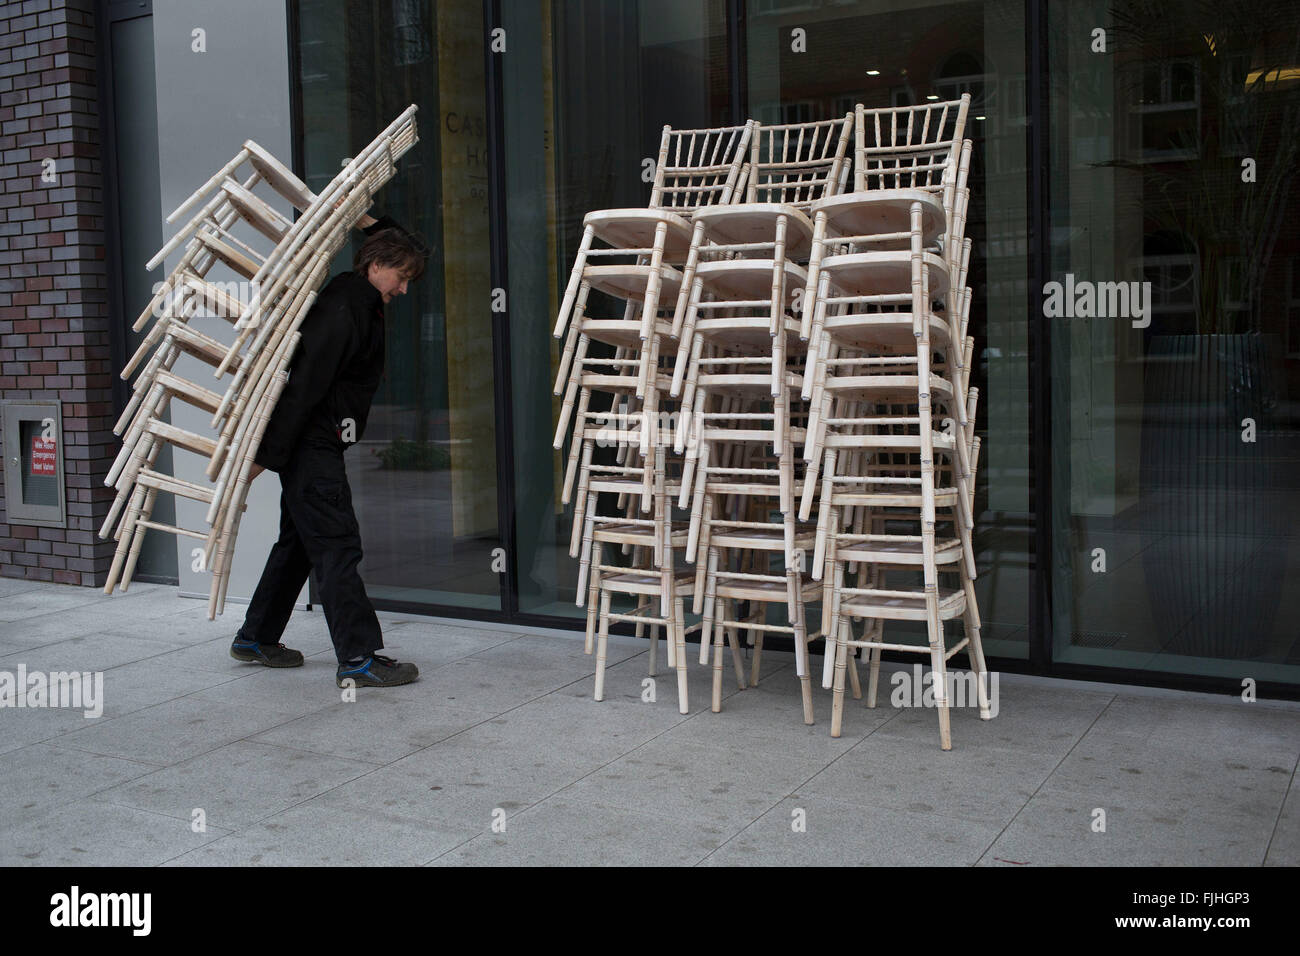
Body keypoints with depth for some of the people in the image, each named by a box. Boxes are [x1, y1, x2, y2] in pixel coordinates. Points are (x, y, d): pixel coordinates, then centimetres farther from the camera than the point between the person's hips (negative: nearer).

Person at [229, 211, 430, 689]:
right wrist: (267, 455, -23)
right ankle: (359, 659, -8)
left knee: (299, 540, 17)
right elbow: (302, 387, -23)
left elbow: (402, 245, 29)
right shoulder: (341, 312, -19)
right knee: (336, 546, -10)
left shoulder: (362, 303, 12)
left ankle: (256, 638, 29)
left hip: (318, 445, 11)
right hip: (310, 445, -11)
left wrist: (368, 223, 15)